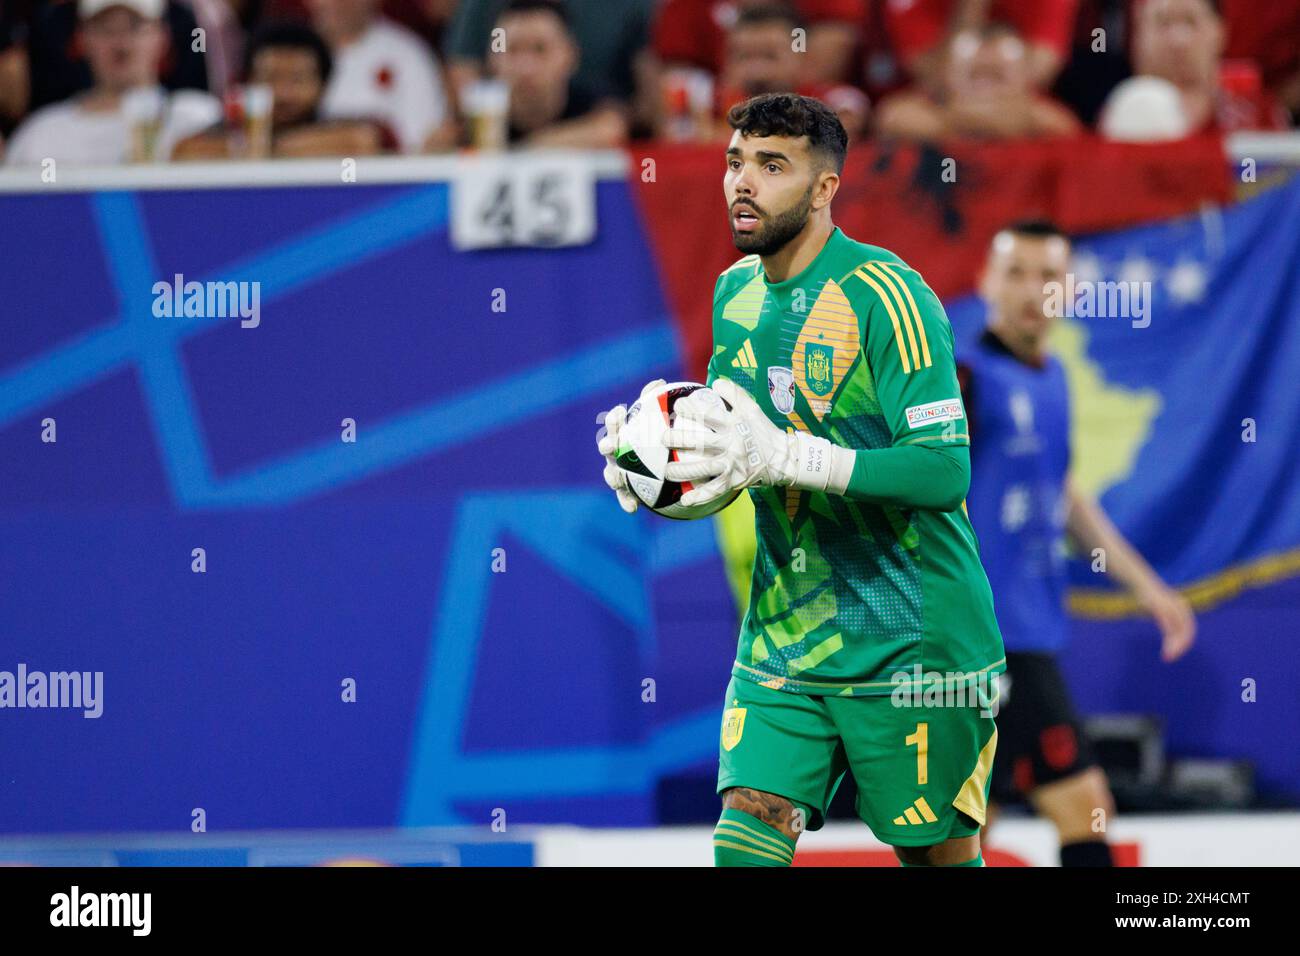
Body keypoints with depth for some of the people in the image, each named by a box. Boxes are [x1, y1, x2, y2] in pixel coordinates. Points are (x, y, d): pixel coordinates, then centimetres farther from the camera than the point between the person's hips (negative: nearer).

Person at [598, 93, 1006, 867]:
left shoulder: (884, 296, -16)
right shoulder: (737, 293, 9)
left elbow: (945, 468, -24)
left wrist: (781, 456, -30)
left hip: (911, 644, -6)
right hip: (784, 637, 6)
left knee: (938, 854, 3)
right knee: (746, 840, -8)